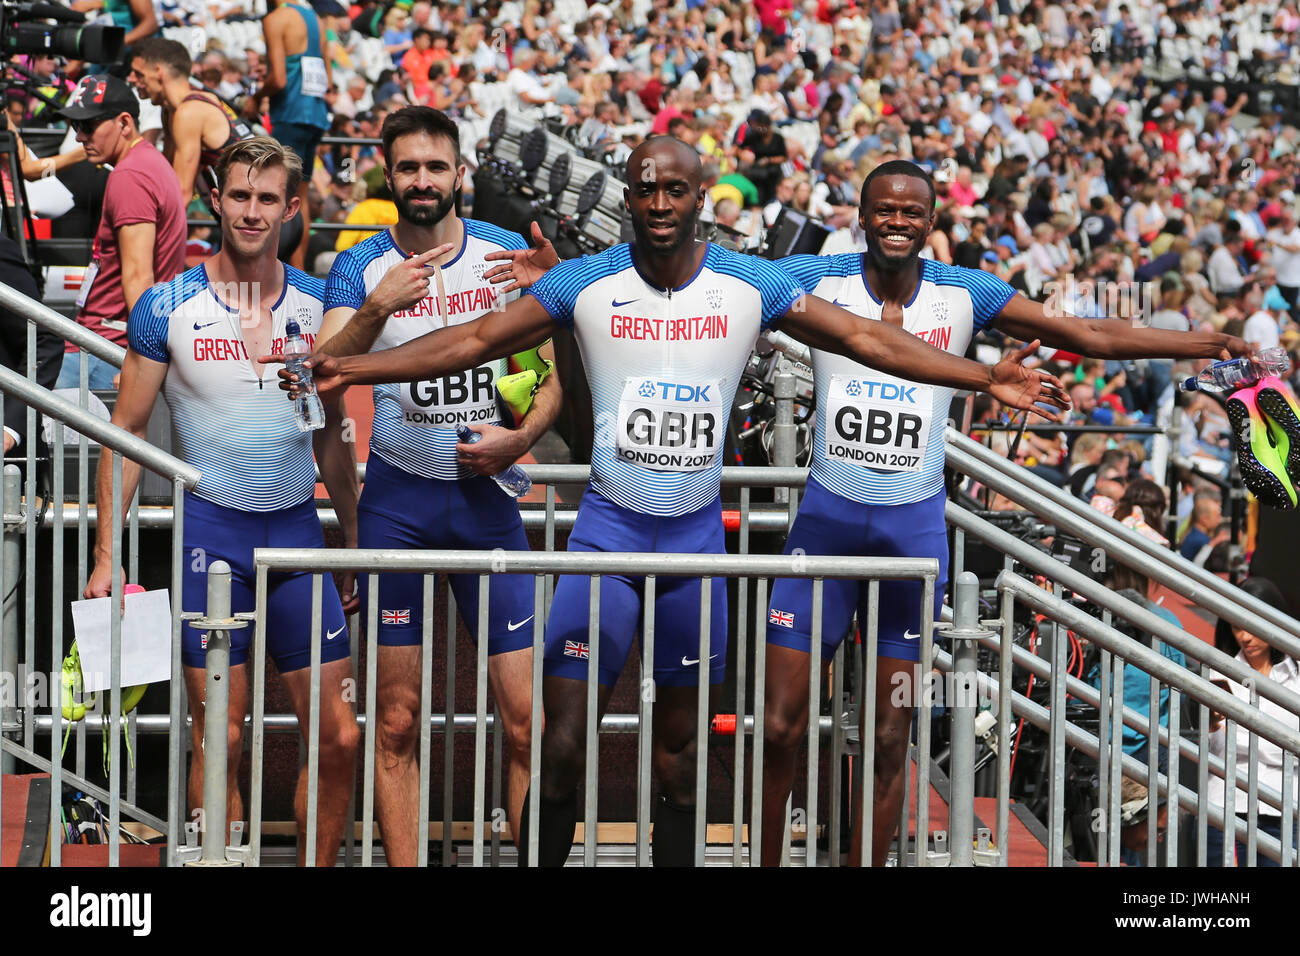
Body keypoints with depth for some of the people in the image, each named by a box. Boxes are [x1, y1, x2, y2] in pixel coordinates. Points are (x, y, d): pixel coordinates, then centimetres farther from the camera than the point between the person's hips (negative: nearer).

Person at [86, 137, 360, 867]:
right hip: (210, 530, -3)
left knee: (339, 739, 0)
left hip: (297, 531, 3)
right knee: (221, 739, -2)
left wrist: (356, 544, 13)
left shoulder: (320, 306, 4)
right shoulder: (168, 309, -4)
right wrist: (107, 556, -4)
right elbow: (126, 433, 1)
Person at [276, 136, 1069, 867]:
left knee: (679, 738, 8)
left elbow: (865, 339, -1)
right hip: (609, 527, -1)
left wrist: (985, 378, -8)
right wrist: (347, 371, -10)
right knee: (564, 738, -9)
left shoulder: (751, 285, -1)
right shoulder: (586, 284, -4)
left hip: (697, 532, 1)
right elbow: (475, 341, -2)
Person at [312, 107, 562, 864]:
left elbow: (555, 367, 7)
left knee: (527, 717, -5)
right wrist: (377, 307, -31)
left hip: (488, 495, 0)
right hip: (398, 502, 0)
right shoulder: (362, 268, 0)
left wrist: (523, 436, -10)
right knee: (398, 720, 1)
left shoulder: (505, 253, 3)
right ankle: (403, 866, 6)